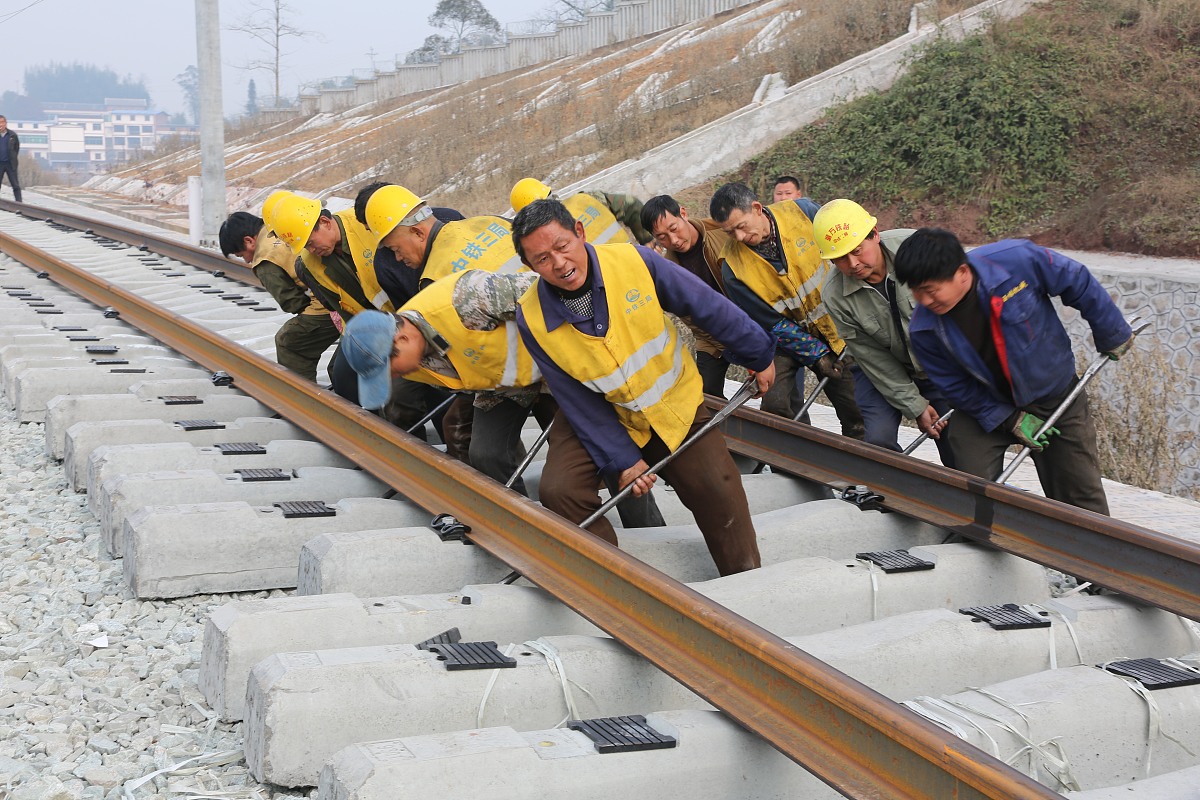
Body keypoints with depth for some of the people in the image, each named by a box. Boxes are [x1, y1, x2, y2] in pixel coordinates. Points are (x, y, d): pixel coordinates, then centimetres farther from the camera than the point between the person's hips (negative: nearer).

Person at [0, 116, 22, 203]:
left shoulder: (12, 135, -1)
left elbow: (17, 148, 10)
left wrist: (13, 158, 6)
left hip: (10, 164, -1)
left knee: (16, 185, 0)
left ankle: (19, 202, 3)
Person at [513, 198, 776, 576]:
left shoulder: (635, 262, -24)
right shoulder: (532, 319, -22)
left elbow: (710, 308, -10)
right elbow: (579, 402, -14)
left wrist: (758, 356, 1)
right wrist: (621, 460, -17)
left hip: (675, 403, 0)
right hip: (599, 417, 0)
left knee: (720, 493, -5)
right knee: (559, 492, -19)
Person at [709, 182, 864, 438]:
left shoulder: (802, 211, -16)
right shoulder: (733, 266, -20)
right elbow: (772, 323, -13)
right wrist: (817, 354, -14)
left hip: (839, 327, 2)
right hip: (789, 339, -1)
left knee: (856, 414, 2)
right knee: (775, 407, -18)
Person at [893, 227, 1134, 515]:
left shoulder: (1018, 261, -31)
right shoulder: (924, 330, -23)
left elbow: (1079, 284, -14)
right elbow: (955, 386, -9)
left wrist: (1113, 336, -1)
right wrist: (1011, 421, -14)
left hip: (1055, 393, 0)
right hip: (985, 406, 1)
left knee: (1083, 502, 9)